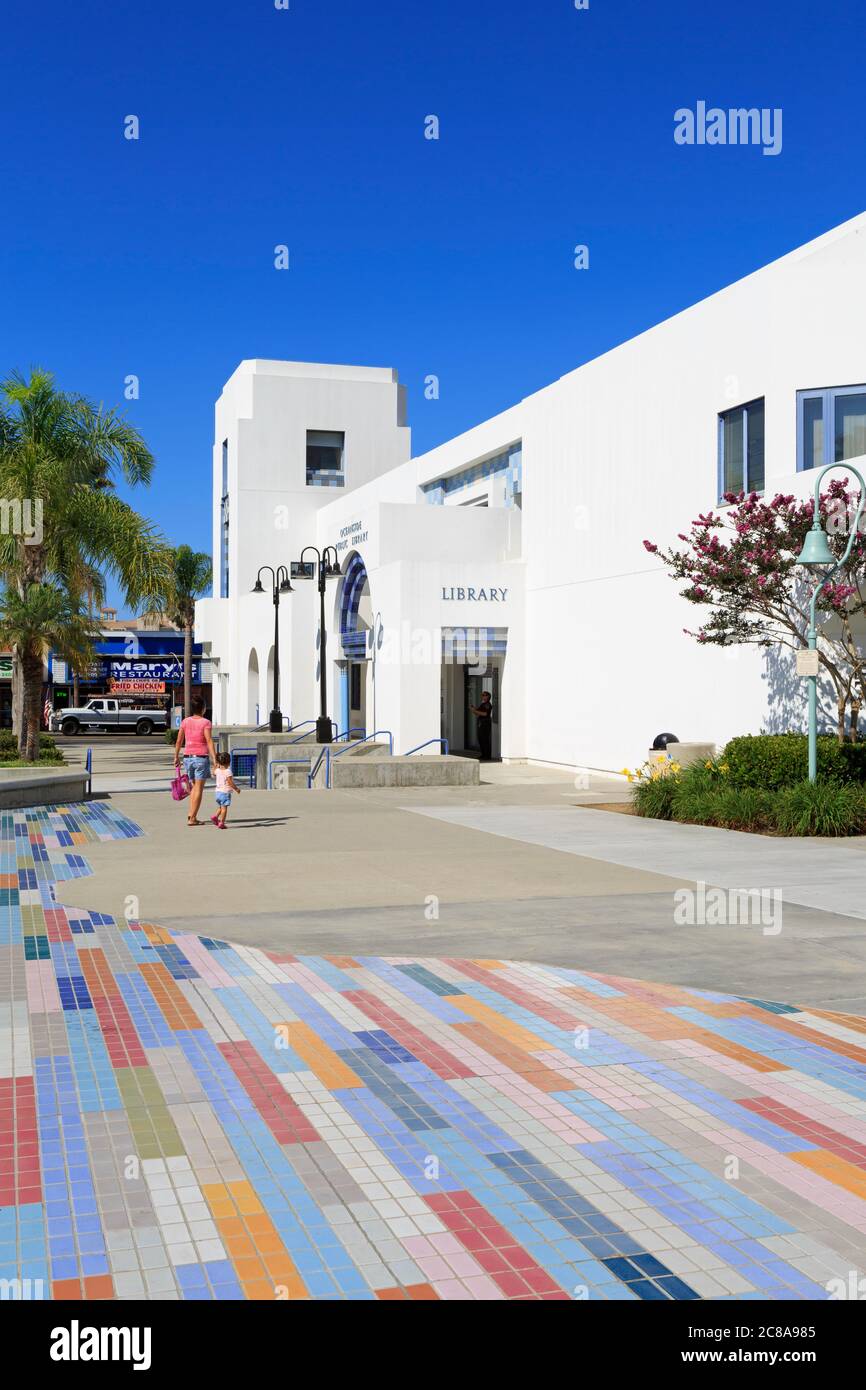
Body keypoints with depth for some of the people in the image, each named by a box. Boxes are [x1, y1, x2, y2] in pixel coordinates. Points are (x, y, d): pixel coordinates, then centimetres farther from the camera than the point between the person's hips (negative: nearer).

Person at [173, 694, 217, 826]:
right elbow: (209, 742, -17)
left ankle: (191, 814, 13)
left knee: (194, 786, 21)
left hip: (188, 757, 5)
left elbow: (178, 741, 7)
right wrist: (214, 760, -18)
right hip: (202, 758, -5)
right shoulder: (205, 723, -10)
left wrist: (176, 757, 18)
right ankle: (192, 818, 0)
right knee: (199, 788, 2)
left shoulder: (185, 722, 3)